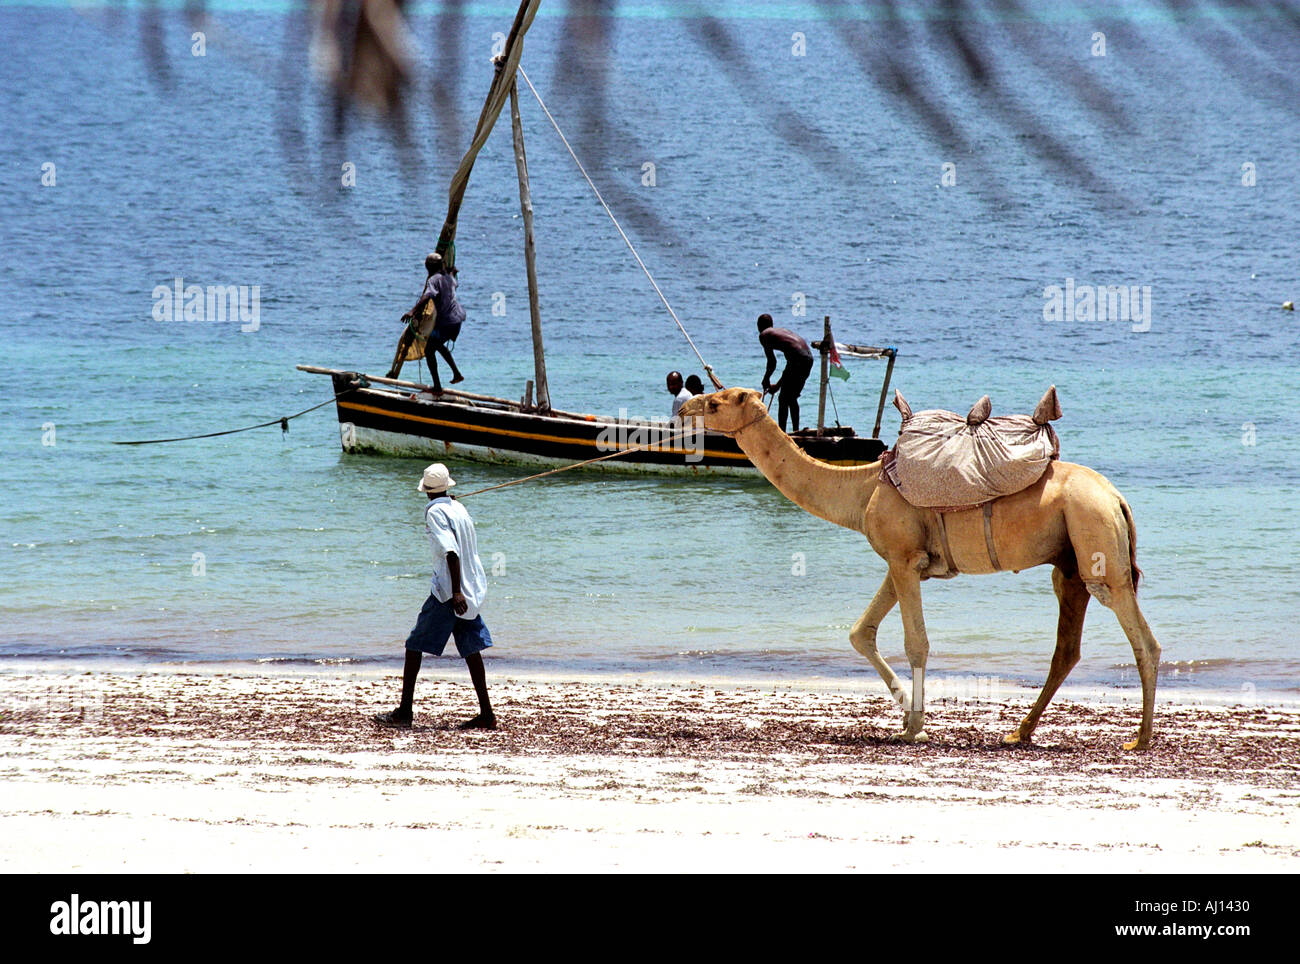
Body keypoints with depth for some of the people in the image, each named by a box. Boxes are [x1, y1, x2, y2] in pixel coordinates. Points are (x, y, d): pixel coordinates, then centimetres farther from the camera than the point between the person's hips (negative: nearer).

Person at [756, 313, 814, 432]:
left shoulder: (763, 335, 7)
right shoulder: (783, 330, 31)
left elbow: (772, 362, -2)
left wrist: (766, 380, 15)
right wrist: (778, 385, 41)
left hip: (798, 358, -8)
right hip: (809, 357, 8)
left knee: (783, 399, 0)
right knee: (792, 398, 22)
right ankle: (796, 431, 26)